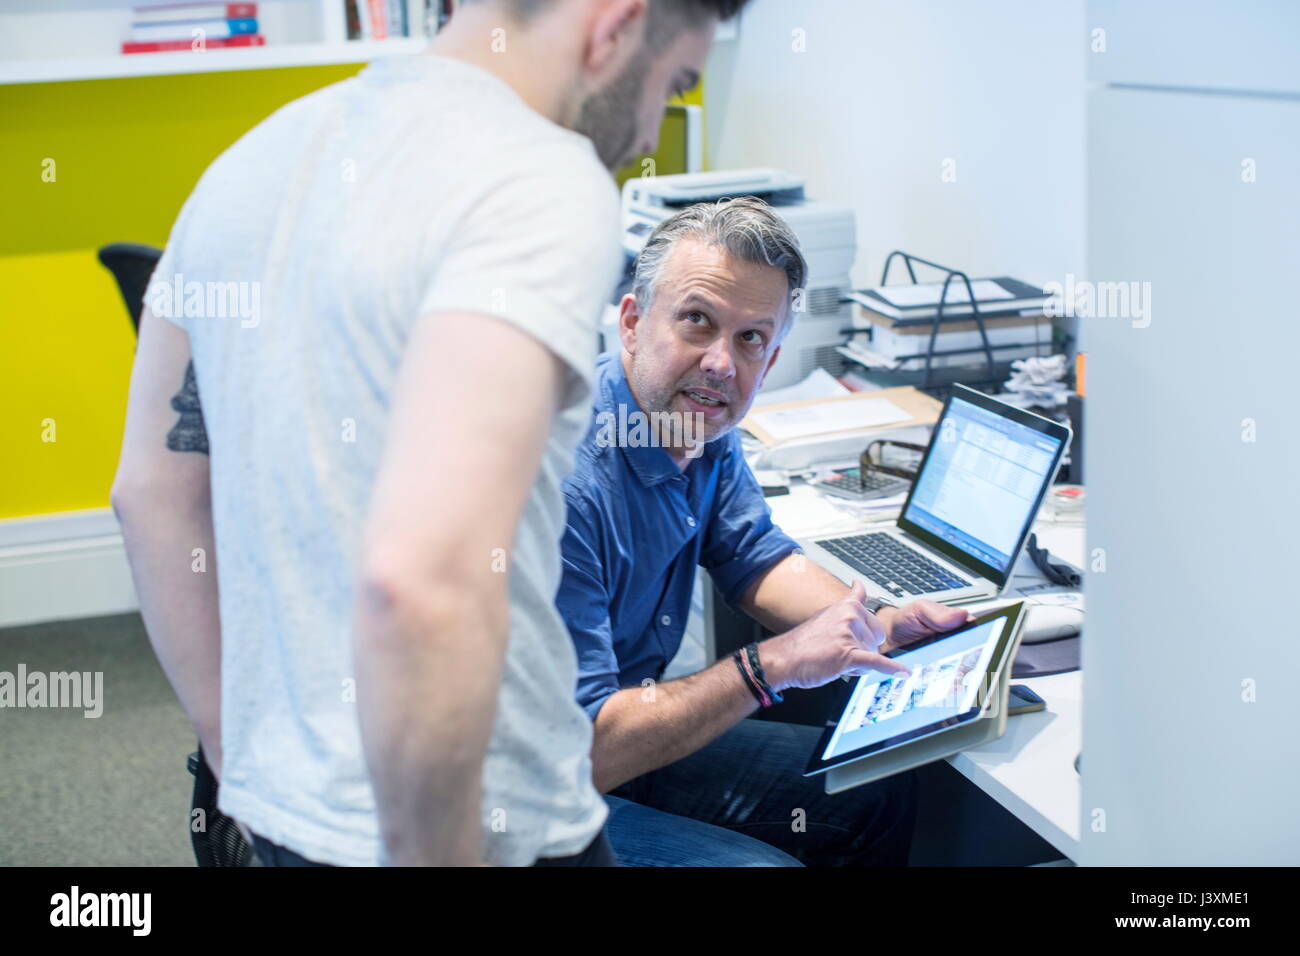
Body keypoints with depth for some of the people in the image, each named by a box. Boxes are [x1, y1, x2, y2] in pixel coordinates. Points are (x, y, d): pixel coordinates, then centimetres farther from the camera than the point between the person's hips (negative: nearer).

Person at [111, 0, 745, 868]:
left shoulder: (255, 156, 7)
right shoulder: (544, 180, -20)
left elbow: (153, 492, 12)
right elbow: (422, 576, -33)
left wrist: (244, 763, 17)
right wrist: (439, 856, -19)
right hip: (485, 827, -7)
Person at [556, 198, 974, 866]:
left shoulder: (703, 423, -5)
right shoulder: (560, 481, -32)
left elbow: (754, 560, 11)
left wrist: (882, 625, -6)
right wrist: (776, 664, -29)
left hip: (634, 741, 8)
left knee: (878, 793, 10)